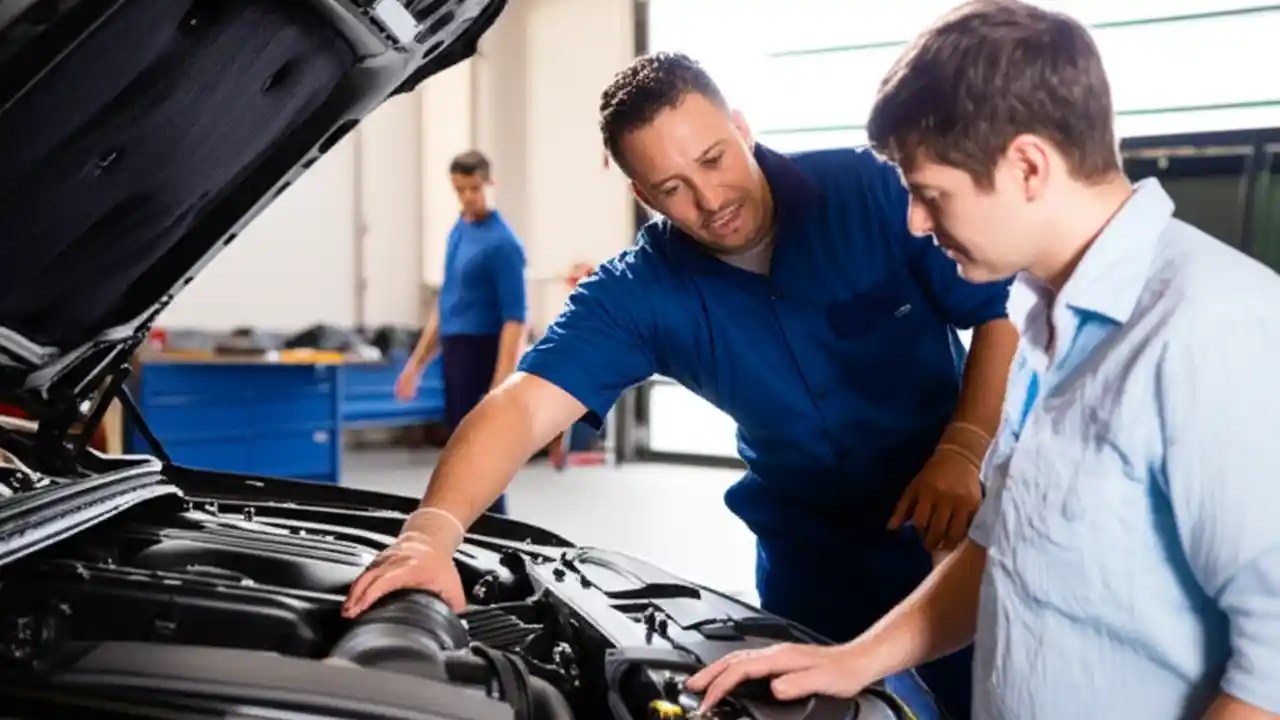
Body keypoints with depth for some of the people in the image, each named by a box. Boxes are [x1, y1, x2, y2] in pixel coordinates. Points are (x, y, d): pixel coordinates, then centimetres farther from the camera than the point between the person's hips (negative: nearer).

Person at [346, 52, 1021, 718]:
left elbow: (1010, 314, -12)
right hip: (812, 556, 1)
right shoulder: (639, 293, -14)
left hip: (960, 533, -1)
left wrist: (963, 453, -25)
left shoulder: (876, 191, -17)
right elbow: (524, 405, -24)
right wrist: (431, 531, -41)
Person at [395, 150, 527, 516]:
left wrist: (502, 384, -25)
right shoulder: (458, 231, 14)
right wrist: (417, 362, 18)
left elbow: (514, 318, -18)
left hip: (483, 356, -9)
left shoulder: (501, 243, -14)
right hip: (456, 357, 9)